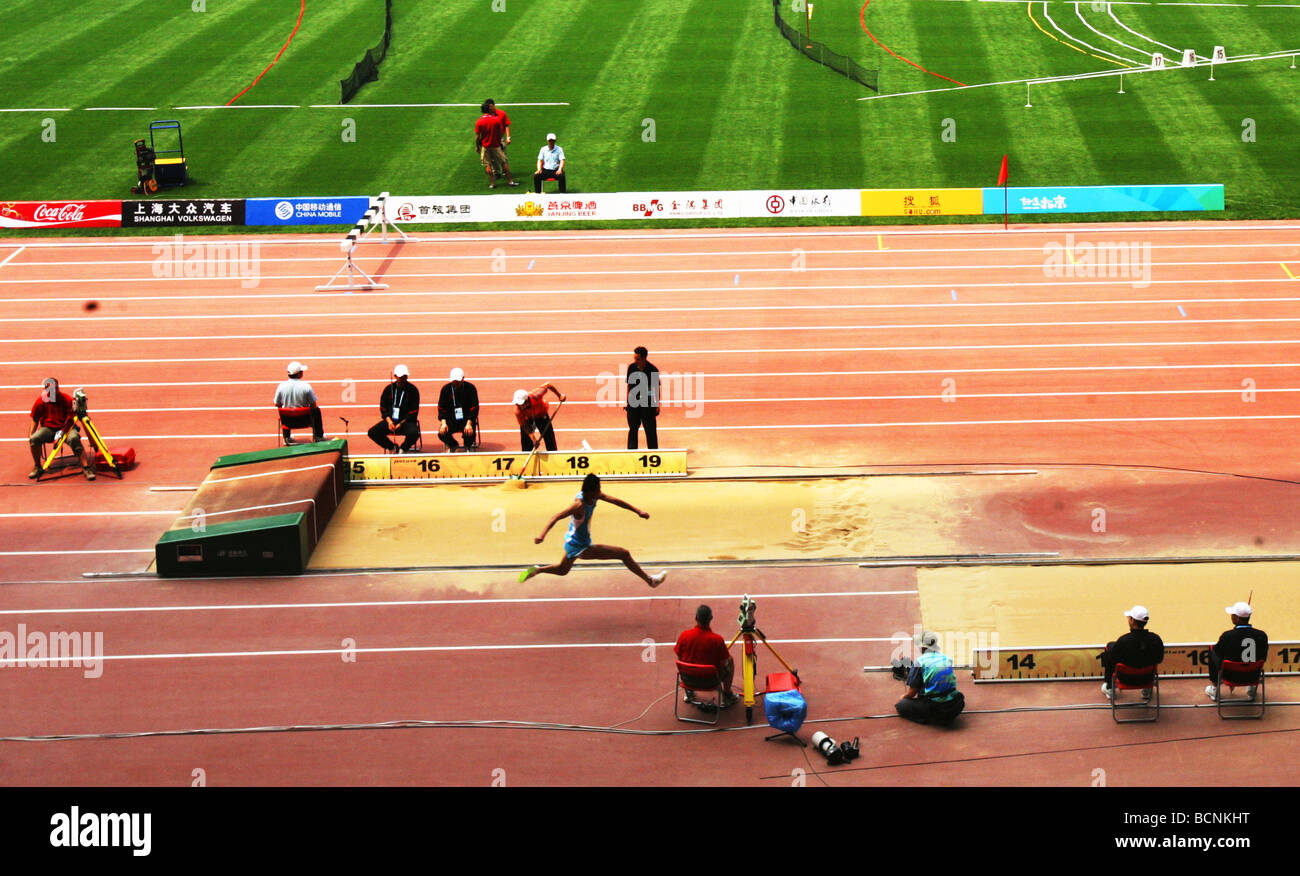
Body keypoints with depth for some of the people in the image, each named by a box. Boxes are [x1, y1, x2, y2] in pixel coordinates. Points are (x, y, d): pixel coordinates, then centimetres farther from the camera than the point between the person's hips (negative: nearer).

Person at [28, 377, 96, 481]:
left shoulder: (66, 399, -8)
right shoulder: (41, 401, 0)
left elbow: (70, 420, -8)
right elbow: (35, 420, 9)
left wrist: (61, 433, -21)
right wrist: (31, 434, -1)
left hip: (66, 428, -3)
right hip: (48, 429, 3)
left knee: (74, 438, -35)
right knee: (34, 439, -26)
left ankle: (86, 467, -34)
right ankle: (37, 467, -7)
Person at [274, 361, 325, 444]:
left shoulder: (281, 386, -15)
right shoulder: (306, 386, -21)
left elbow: (277, 404, -2)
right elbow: (313, 405, -12)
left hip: (288, 421, 2)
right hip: (304, 420, -2)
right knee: (316, 410, 29)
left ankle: (287, 438, 43)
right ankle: (318, 437, 39)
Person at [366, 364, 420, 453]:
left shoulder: (413, 390, -3)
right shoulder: (389, 389, 7)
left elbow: (413, 412, -5)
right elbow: (383, 409, 12)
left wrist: (401, 424, -13)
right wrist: (389, 421, -7)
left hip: (406, 421, -3)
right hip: (391, 420, 3)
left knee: (414, 433, -35)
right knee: (372, 432, -17)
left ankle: (403, 449, -3)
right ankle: (392, 448, 3)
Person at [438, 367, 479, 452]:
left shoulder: (470, 388, -4)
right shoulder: (446, 389, 1)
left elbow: (474, 408, -5)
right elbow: (441, 408, 5)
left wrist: (469, 423, -18)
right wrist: (443, 423, -12)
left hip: (466, 418, -2)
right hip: (451, 419, 2)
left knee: (469, 433, -30)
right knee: (442, 433, -24)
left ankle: (468, 447, 10)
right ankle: (453, 446, 12)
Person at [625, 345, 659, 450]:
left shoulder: (652, 370, -7)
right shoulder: (631, 368, 1)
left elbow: (656, 387, -1)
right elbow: (629, 385, 10)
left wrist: (657, 405, -2)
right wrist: (627, 402, 11)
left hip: (647, 403, -3)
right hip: (633, 402, 3)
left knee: (650, 429, 1)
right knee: (633, 429, 7)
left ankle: (653, 452, 11)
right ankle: (631, 450, 16)